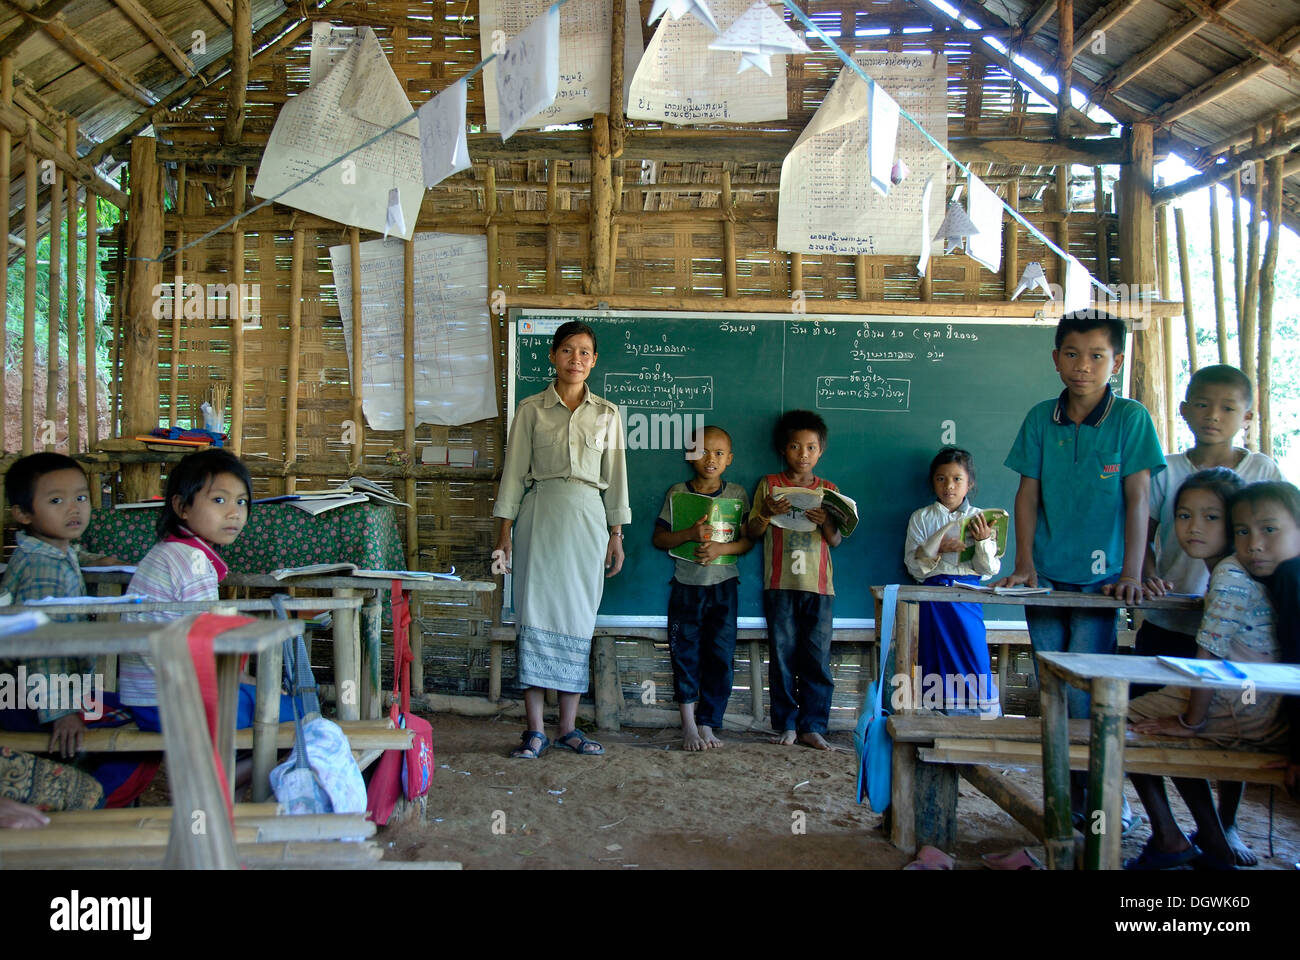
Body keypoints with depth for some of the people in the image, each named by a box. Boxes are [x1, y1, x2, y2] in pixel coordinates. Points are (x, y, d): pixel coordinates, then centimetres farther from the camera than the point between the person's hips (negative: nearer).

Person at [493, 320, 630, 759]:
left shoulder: (607, 414, 10)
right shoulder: (530, 409, 5)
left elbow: (615, 476, 11)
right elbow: (514, 470, 4)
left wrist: (616, 534, 8)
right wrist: (505, 529, -1)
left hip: (587, 517, 2)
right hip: (540, 514, -1)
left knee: (577, 619, 3)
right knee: (536, 615, -5)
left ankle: (569, 727, 11)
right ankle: (535, 730, 2)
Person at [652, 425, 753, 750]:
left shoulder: (737, 494, 6)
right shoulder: (677, 493, 4)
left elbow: (748, 540, 3)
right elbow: (659, 538, 0)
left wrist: (722, 547, -15)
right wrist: (690, 534, -16)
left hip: (723, 584, 1)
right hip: (686, 585, 0)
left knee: (720, 655, 0)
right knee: (685, 653, -1)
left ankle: (707, 724, 9)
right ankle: (688, 724, 8)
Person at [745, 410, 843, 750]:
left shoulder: (828, 489, 12)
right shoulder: (769, 485, 8)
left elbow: (835, 541, 7)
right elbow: (751, 533, 6)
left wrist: (826, 522, -14)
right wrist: (767, 513, -13)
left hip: (818, 585, 1)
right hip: (780, 584, -1)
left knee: (818, 658, 0)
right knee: (782, 656, 2)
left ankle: (812, 725, 8)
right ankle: (786, 724, 12)